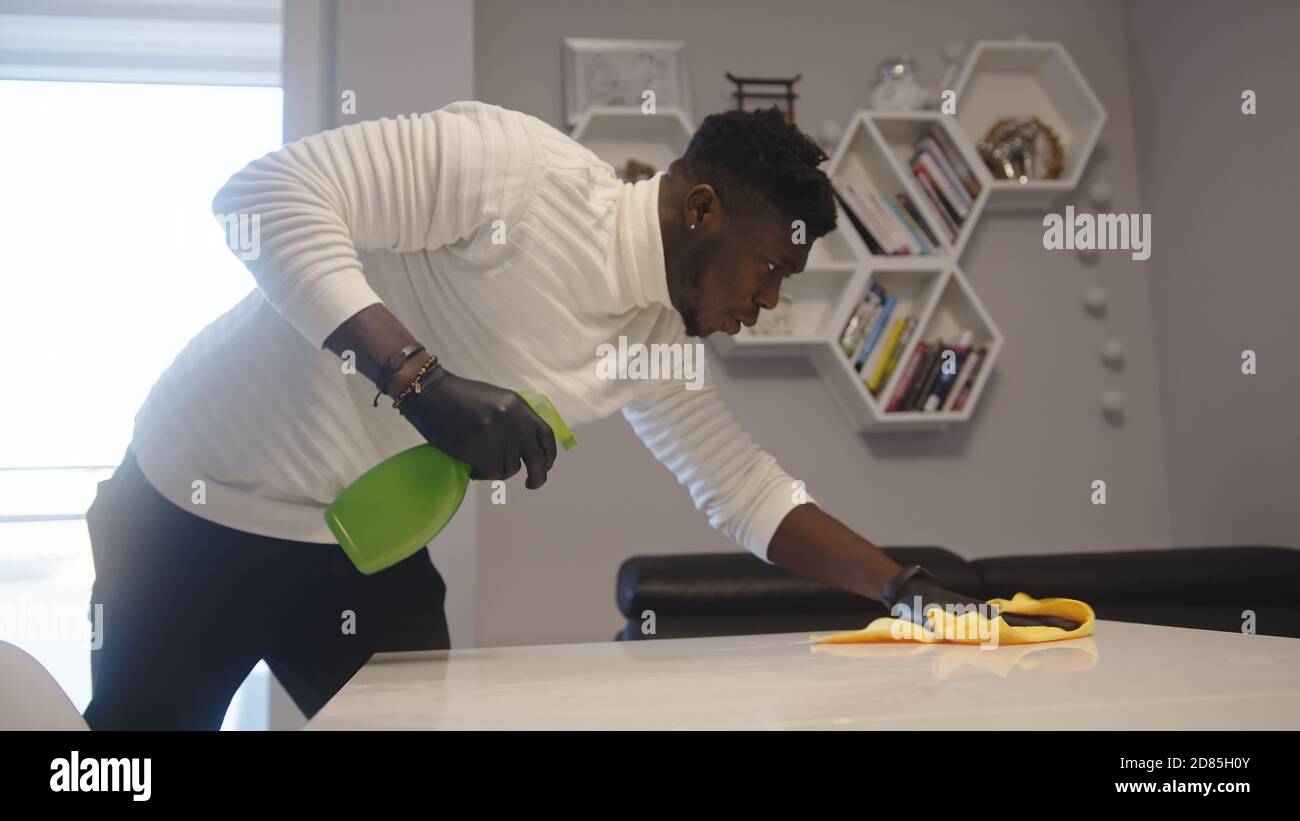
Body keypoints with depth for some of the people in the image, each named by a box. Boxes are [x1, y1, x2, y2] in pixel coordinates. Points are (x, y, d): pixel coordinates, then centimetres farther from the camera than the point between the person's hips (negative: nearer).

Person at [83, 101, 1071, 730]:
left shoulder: (658, 340, -1)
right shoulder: (513, 163, -24)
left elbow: (749, 492, 6)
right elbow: (268, 193, -27)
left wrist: (906, 587, -1)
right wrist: (421, 377, -37)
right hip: (204, 505, -6)